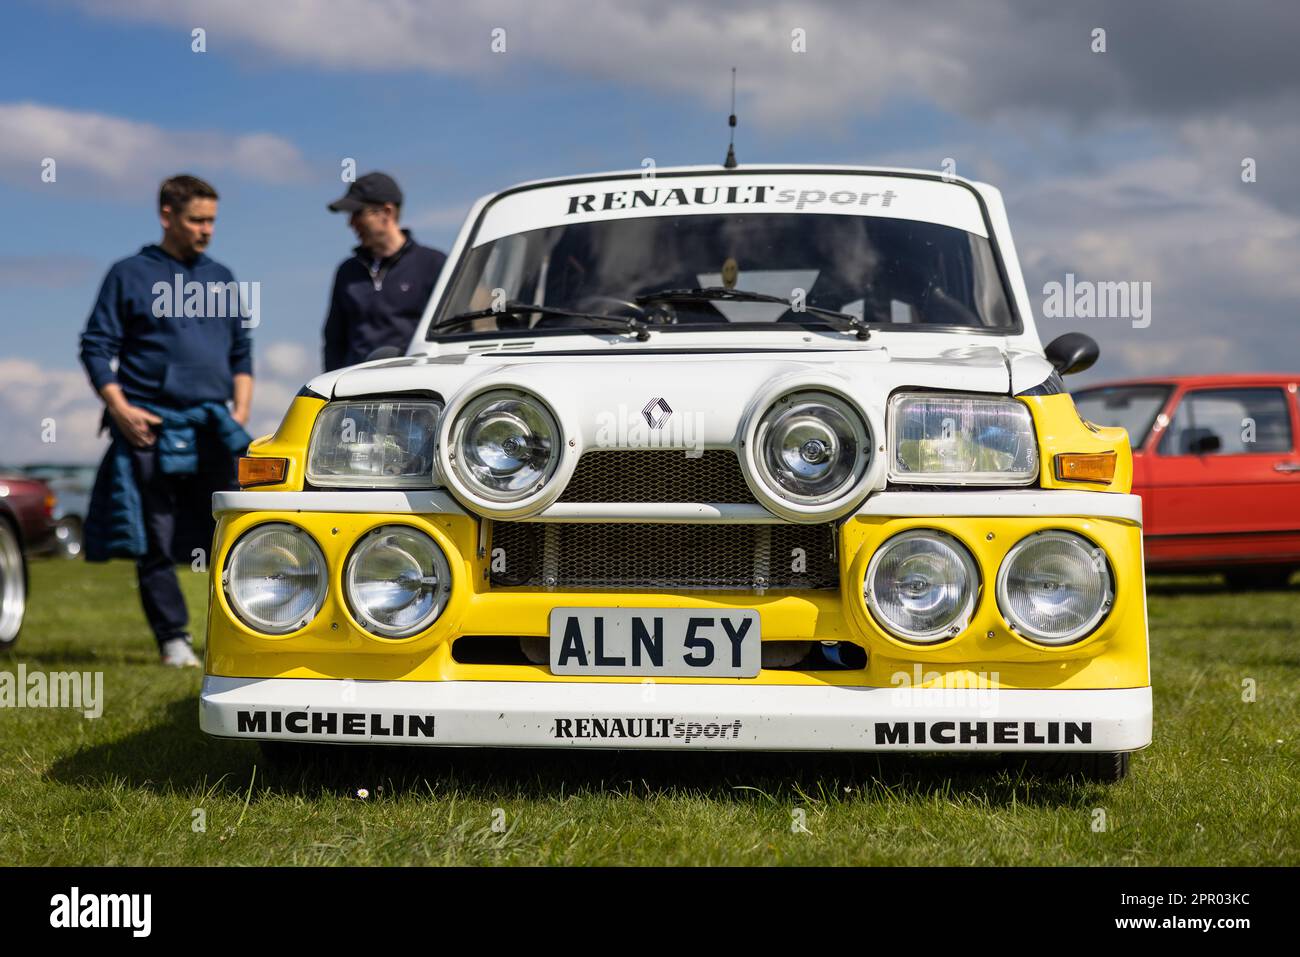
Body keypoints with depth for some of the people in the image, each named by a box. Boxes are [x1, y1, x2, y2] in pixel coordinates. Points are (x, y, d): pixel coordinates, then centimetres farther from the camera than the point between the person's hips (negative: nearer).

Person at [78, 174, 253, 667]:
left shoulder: (221, 279, 16)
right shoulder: (131, 274, 4)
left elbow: (242, 351, 21)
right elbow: (96, 347, 1)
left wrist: (241, 409, 7)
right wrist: (119, 407, -10)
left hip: (214, 429, 3)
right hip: (150, 429, -3)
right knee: (156, 542, -1)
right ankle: (173, 639, 5)